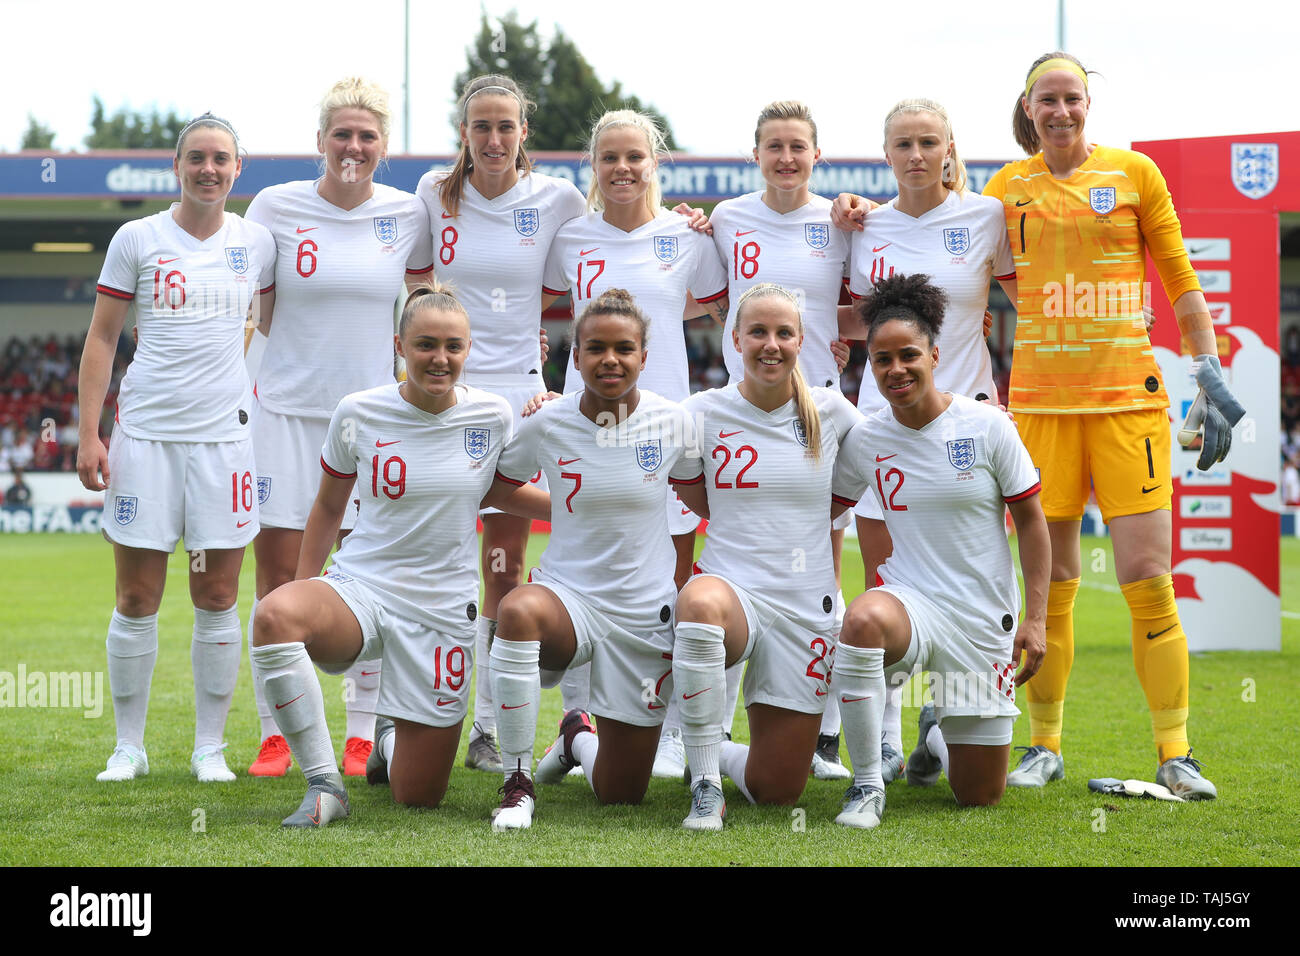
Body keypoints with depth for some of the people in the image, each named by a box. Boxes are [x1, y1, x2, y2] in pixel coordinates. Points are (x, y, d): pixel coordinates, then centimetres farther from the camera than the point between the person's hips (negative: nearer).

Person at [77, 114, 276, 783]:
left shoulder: (256, 243, 7)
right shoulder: (137, 240, 2)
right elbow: (101, 339, 4)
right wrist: (87, 434, -3)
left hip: (224, 433, 1)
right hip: (145, 432, -1)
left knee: (217, 599, 3)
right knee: (136, 601, 2)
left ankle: (210, 746, 12)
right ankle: (129, 746, 13)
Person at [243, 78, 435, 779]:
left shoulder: (407, 213, 2)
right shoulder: (275, 207, -1)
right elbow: (257, 312, 6)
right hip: (288, 409, -1)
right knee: (278, 577, -1)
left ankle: (363, 736, 11)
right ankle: (274, 736, 7)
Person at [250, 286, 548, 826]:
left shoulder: (492, 416, -3)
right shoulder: (358, 413, -5)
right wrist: (303, 597, 11)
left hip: (444, 608, 1)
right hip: (359, 586, -1)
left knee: (418, 798, 2)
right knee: (275, 615, -38)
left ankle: (392, 738, 41)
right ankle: (324, 783, -22)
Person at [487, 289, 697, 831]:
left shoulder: (671, 422, -5)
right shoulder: (548, 424, -6)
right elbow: (496, 486, 11)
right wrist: (561, 506, 2)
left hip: (645, 611, 1)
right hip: (568, 595, -1)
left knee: (620, 795, 4)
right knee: (519, 610, -40)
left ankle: (578, 738, 42)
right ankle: (517, 783, -24)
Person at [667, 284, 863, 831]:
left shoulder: (830, 411, 1)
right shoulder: (703, 413, -1)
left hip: (806, 608, 2)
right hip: (733, 587, -2)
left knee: (777, 791, 0)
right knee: (700, 604, -43)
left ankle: (720, 755, 37)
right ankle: (705, 785, -27)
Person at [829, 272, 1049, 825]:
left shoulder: (987, 427, -7)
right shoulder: (865, 440, -2)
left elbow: (1031, 521, 0)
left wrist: (1035, 620, -4)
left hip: (985, 621, 0)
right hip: (911, 598, 0)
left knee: (980, 797, 5)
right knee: (864, 619, -40)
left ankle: (939, 736, 43)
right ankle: (867, 785, -24)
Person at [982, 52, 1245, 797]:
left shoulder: (1134, 174, 7)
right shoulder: (1010, 187, 9)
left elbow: (1180, 279, 10)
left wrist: (1209, 373, 3)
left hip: (1129, 397, -1)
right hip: (1041, 399, 1)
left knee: (1149, 580, -7)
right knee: (1049, 583, 2)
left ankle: (1175, 755, 0)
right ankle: (1045, 747, 14)